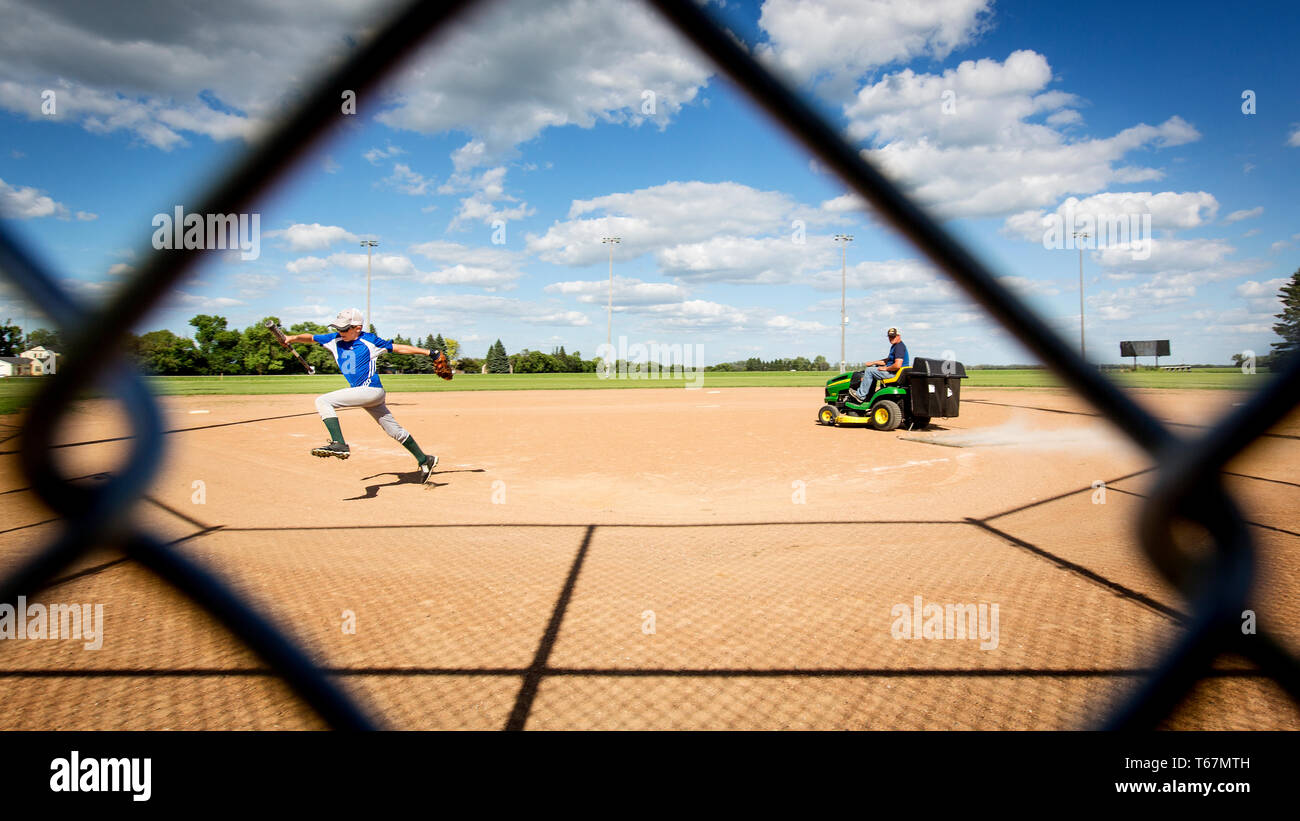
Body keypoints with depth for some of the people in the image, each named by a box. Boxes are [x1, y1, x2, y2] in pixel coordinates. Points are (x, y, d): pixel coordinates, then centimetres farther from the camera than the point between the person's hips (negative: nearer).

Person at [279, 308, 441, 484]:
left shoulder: (369, 341, -5)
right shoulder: (336, 340, 11)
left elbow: (398, 347, -2)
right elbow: (312, 338, 14)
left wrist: (428, 352, -5)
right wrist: (294, 338, -6)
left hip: (372, 390, -8)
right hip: (360, 393, 8)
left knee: (323, 401, -16)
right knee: (395, 431, 13)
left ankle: (339, 444, -27)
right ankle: (424, 460, 22)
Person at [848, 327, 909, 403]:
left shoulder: (899, 347, -19)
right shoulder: (894, 346, 17)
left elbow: (897, 365, -30)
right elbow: (888, 360, 27)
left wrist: (886, 368, -15)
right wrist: (873, 363, 18)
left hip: (895, 373, -12)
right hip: (892, 372, 12)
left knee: (869, 370, -10)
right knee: (872, 368, 24)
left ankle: (860, 395, -6)